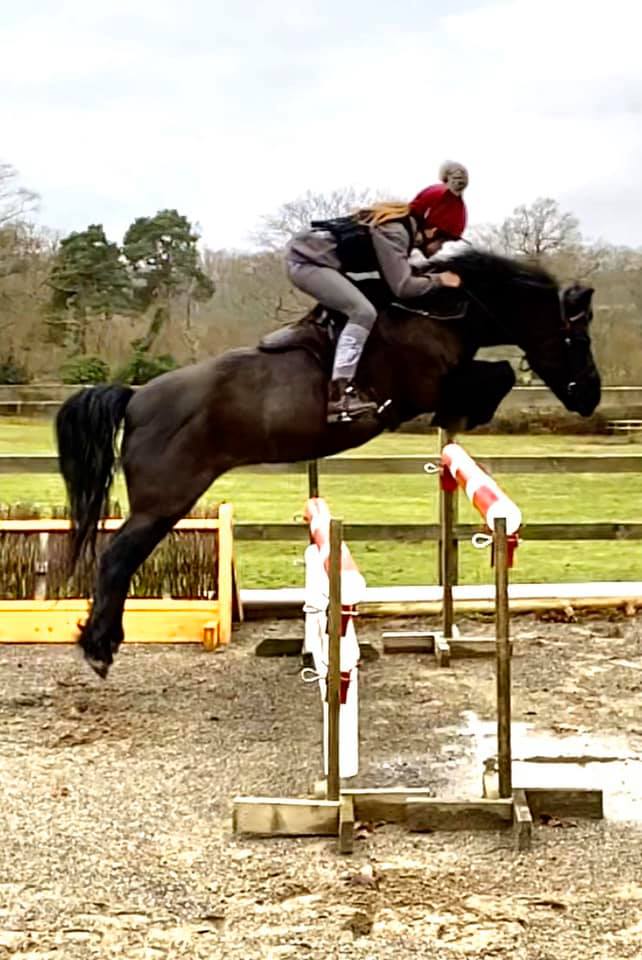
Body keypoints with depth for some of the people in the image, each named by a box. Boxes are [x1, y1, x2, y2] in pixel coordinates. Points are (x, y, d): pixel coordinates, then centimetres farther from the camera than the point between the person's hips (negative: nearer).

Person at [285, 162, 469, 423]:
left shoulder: (403, 224, 10)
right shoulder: (394, 233, -19)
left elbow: (394, 271, 19)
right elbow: (402, 287, -23)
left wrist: (424, 270, 7)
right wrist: (438, 280, -10)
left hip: (306, 255, 11)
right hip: (307, 261, -11)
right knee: (363, 312, -19)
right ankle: (339, 394, -26)